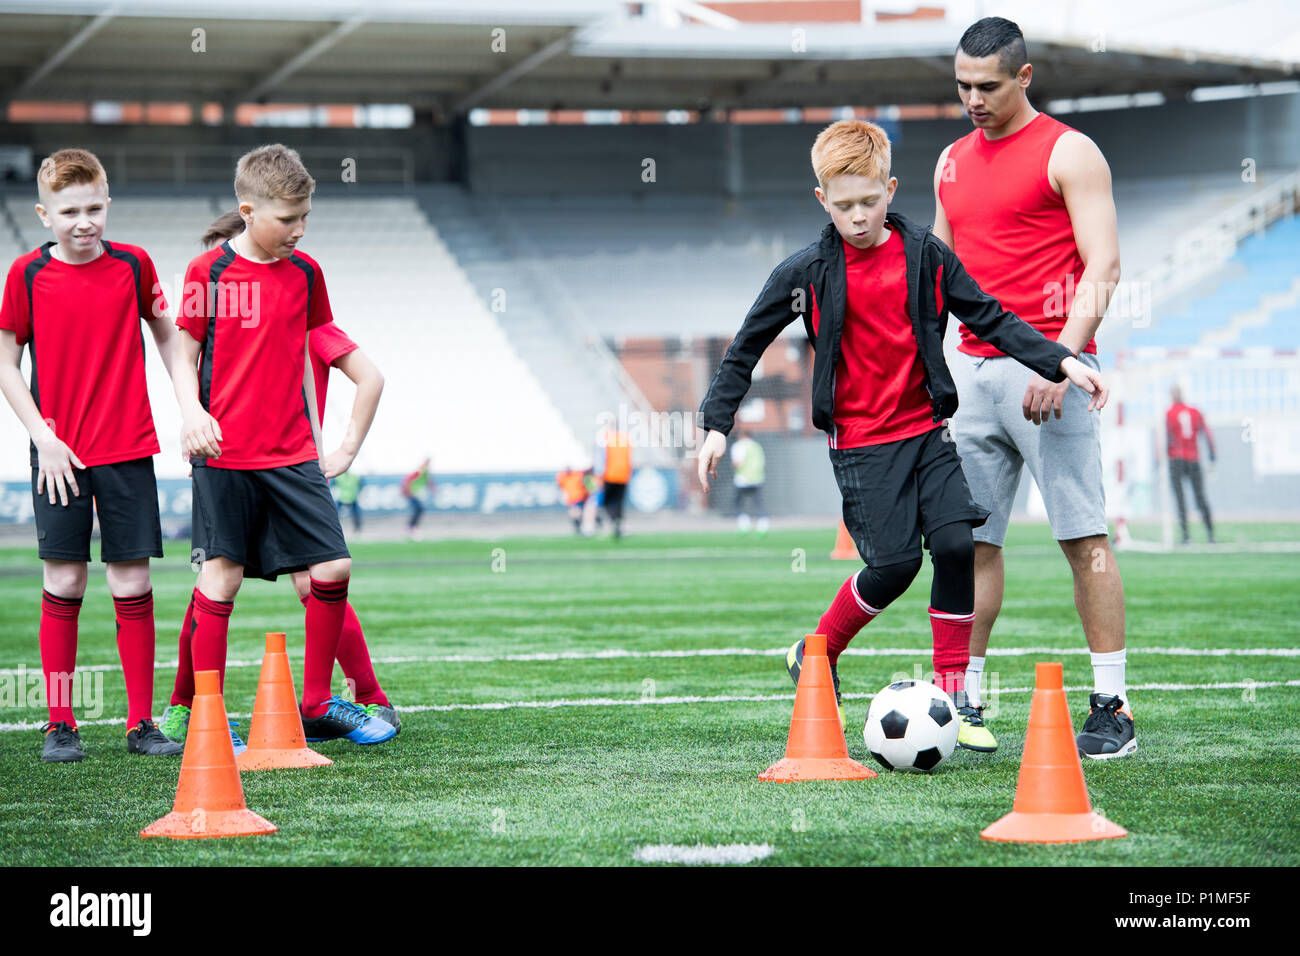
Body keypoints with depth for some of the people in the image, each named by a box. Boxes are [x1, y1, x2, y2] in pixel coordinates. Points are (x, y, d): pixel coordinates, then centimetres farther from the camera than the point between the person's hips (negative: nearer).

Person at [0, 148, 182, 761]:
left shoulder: (133, 265, 0)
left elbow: (166, 335, 14)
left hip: (128, 451, 1)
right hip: (59, 456, -1)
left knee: (132, 584, 0)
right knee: (63, 582, -1)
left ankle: (141, 724, 8)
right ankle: (60, 724, 9)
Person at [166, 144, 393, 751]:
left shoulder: (304, 273, 8)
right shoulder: (209, 273, -4)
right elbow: (186, 354, 1)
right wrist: (191, 410, -16)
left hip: (292, 454, 4)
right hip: (225, 453, -4)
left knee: (332, 569, -2)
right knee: (222, 574, -2)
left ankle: (316, 707, 12)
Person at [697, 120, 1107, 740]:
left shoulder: (924, 256, 2)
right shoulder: (807, 273, -4)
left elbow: (990, 318, 6)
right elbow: (748, 345, 5)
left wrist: (1060, 362, -3)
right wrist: (717, 423, 1)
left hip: (926, 432, 3)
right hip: (861, 444, -3)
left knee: (956, 543, -13)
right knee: (895, 562, -12)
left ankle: (952, 693, -1)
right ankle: (817, 656, 13)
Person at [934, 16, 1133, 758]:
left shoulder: (1067, 153, -3)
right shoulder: (953, 163, 17)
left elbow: (1103, 266, -9)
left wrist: (1060, 360, -20)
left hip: (1048, 367, -6)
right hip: (974, 369, 6)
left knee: (1085, 537, -7)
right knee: (972, 539, 4)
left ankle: (1113, 709, -5)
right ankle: (966, 703, 8)